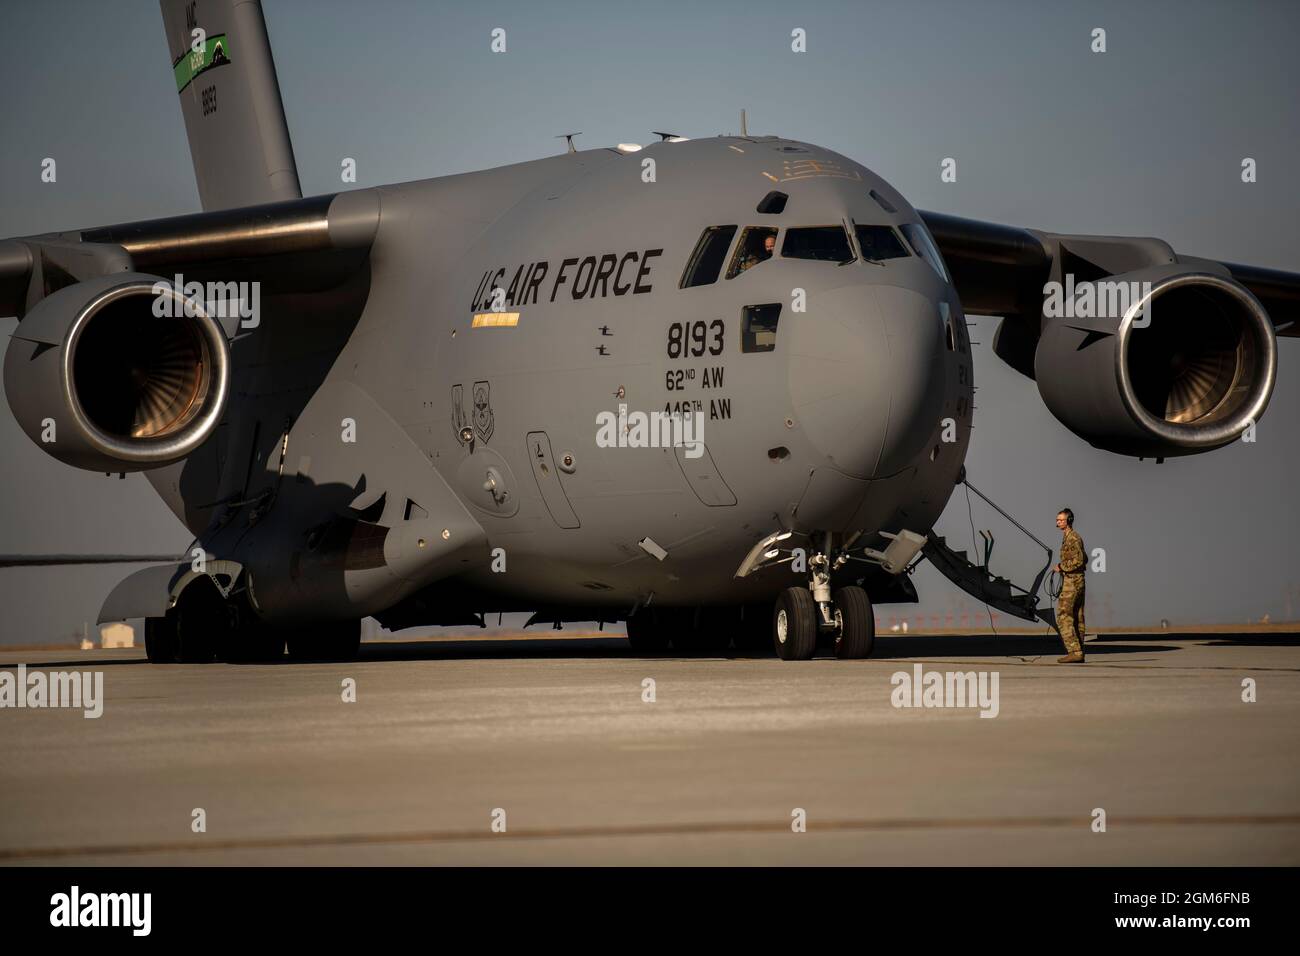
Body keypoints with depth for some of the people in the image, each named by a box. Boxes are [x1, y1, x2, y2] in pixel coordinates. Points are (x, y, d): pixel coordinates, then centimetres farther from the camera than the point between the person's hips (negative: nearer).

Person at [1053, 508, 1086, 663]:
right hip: (1079, 582, 10)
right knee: (1077, 619, 9)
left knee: (1063, 617, -11)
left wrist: (1062, 567, -12)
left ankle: (1074, 651, -16)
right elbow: (1084, 560, 26)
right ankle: (1079, 653, 10)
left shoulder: (1072, 538, -15)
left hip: (1071, 582, -10)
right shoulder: (1073, 537, 17)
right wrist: (1064, 566, 19)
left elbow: (1078, 561, -24)